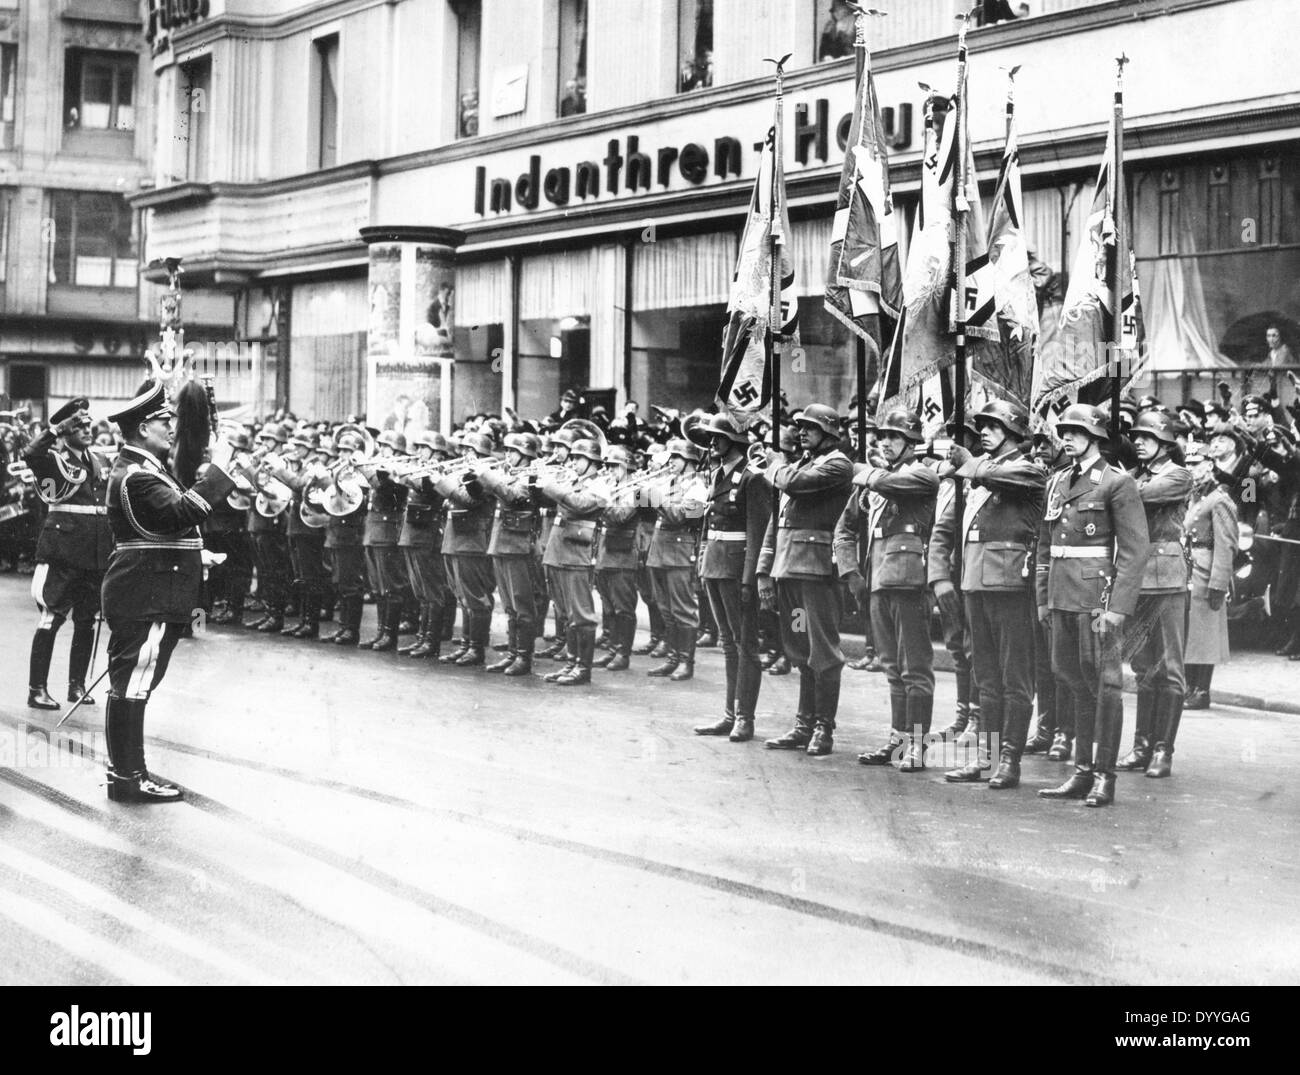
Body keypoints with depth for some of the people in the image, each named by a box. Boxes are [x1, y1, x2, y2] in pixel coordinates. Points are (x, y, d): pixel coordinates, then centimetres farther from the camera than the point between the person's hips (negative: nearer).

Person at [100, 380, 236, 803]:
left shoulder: (141, 467, 16)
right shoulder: (136, 476, -18)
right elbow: (180, 513, -30)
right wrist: (217, 469, -27)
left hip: (147, 596, 11)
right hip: (146, 598, -11)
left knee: (131, 684, 15)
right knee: (132, 685, -6)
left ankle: (126, 769, 22)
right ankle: (127, 779, -3)